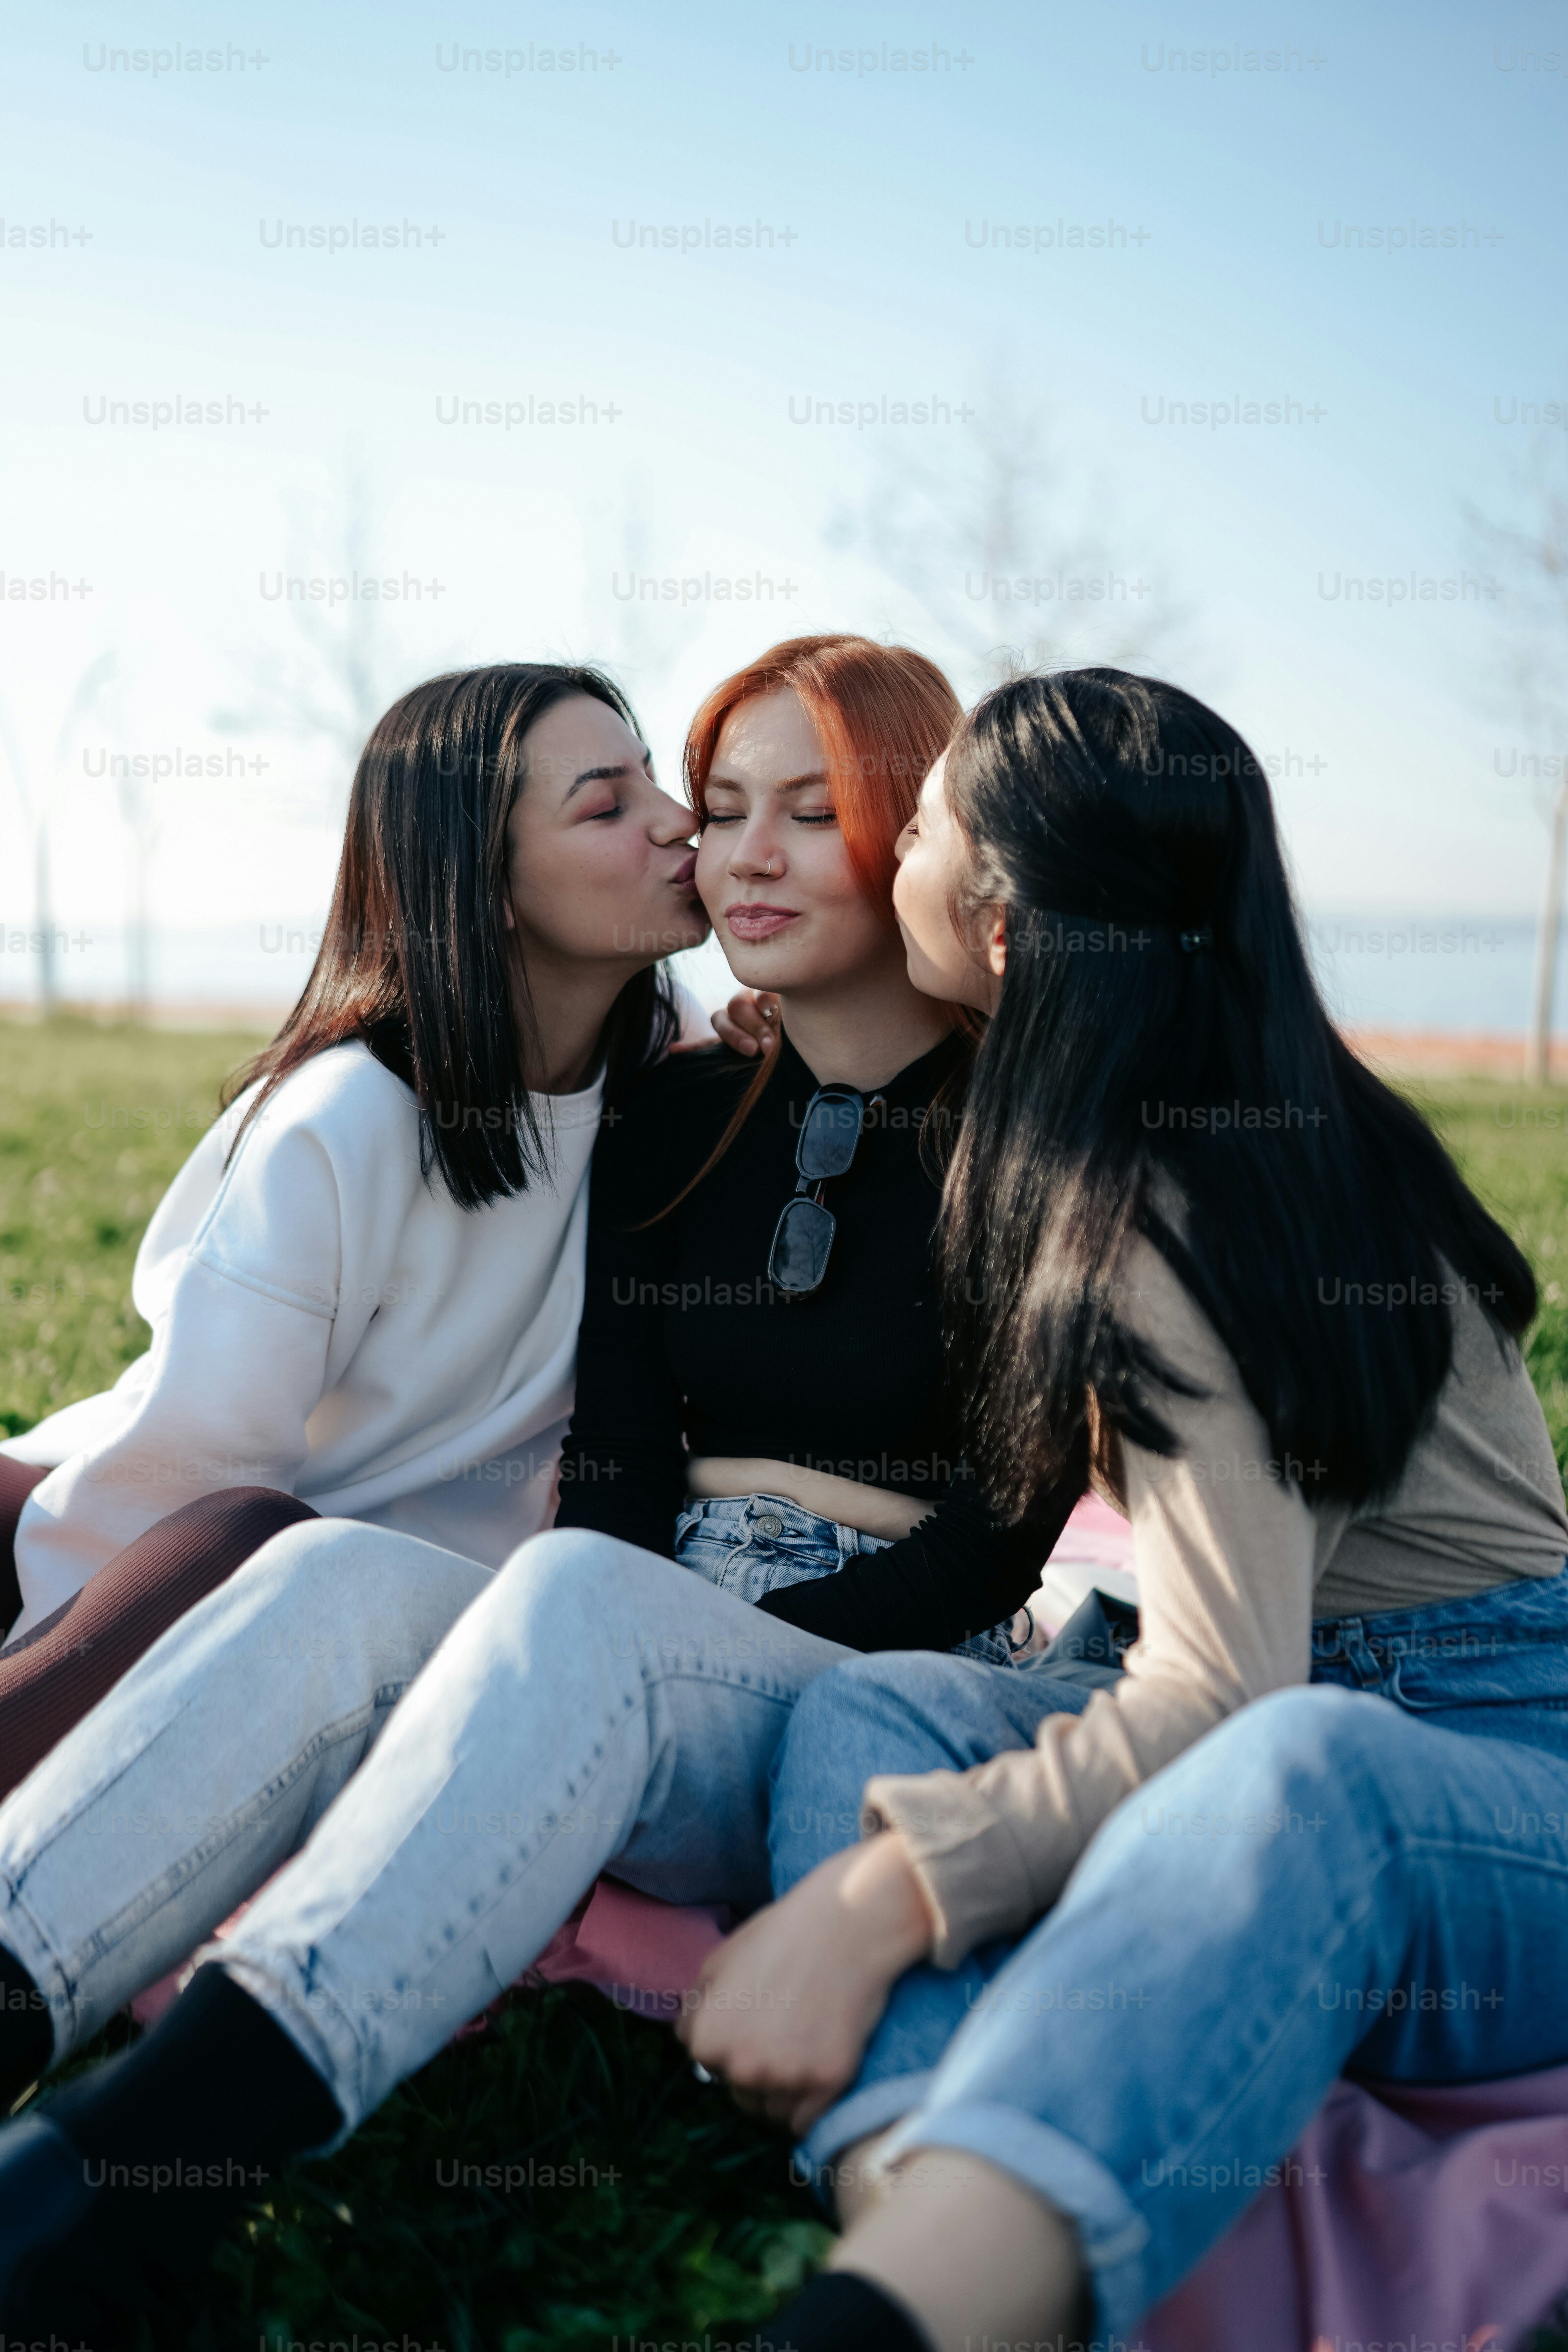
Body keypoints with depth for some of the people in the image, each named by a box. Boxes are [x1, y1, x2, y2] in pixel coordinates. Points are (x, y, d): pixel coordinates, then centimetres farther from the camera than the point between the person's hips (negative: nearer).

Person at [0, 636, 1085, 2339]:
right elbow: (615, 1477, 5)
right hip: (619, 1678, 4)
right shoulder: (669, 1121, 13)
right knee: (343, 1572, -26)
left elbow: (1006, 1532, -6)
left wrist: (716, 1634, -14)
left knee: (579, 1599, -35)